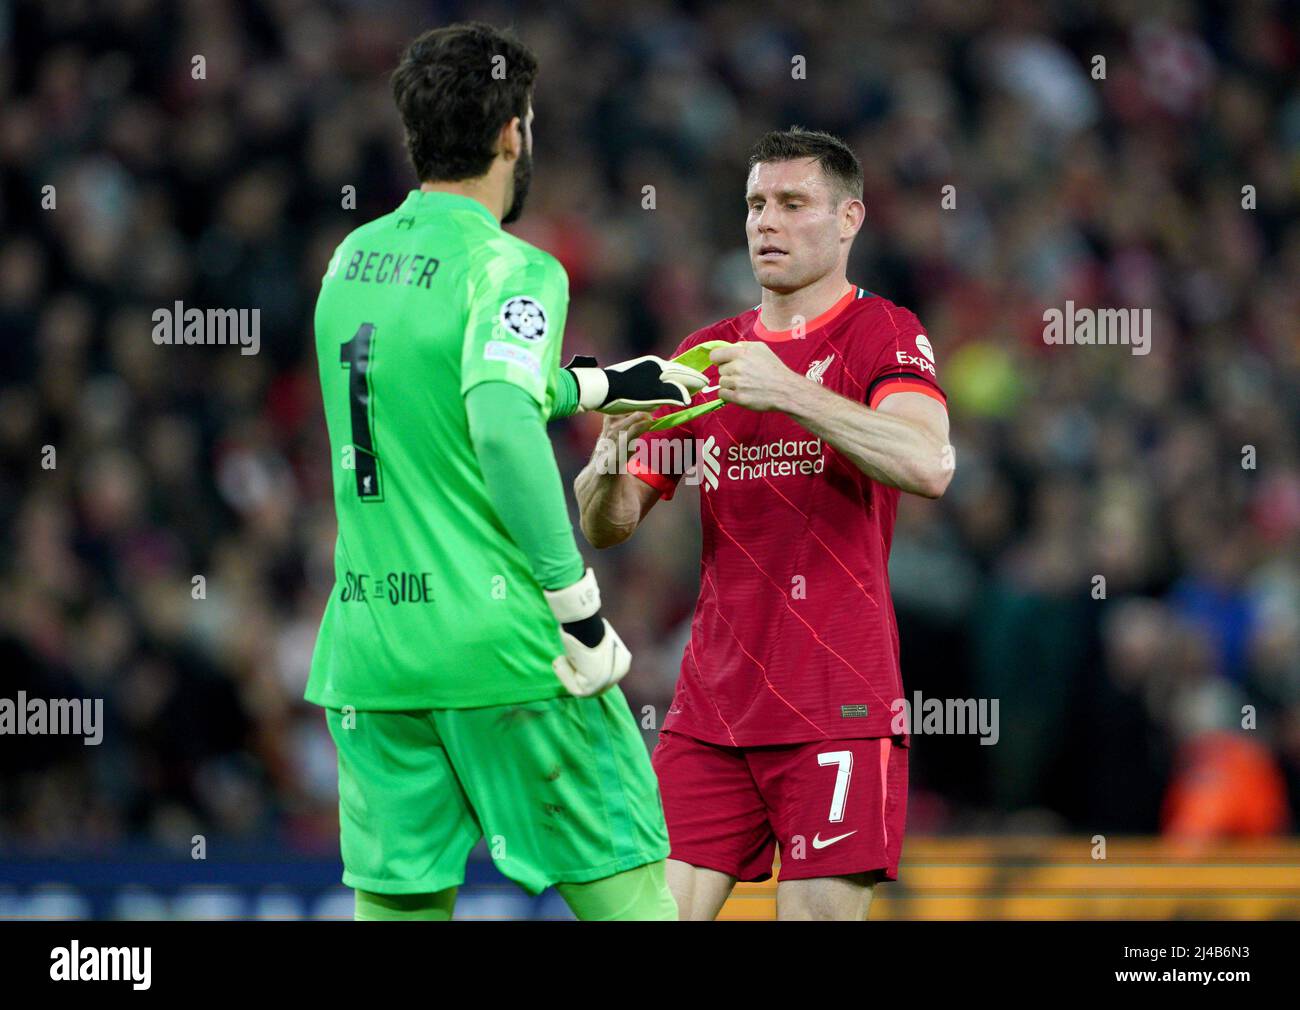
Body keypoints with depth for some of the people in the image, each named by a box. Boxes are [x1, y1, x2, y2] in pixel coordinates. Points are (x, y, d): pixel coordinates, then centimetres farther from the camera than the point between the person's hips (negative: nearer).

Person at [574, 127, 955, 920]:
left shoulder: (882, 334, 0)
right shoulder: (706, 354, 16)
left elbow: (929, 466, -20)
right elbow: (607, 527, 15)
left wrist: (791, 394, -28)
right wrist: (610, 463, -8)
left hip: (837, 707, -5)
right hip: (711, 709, 5)